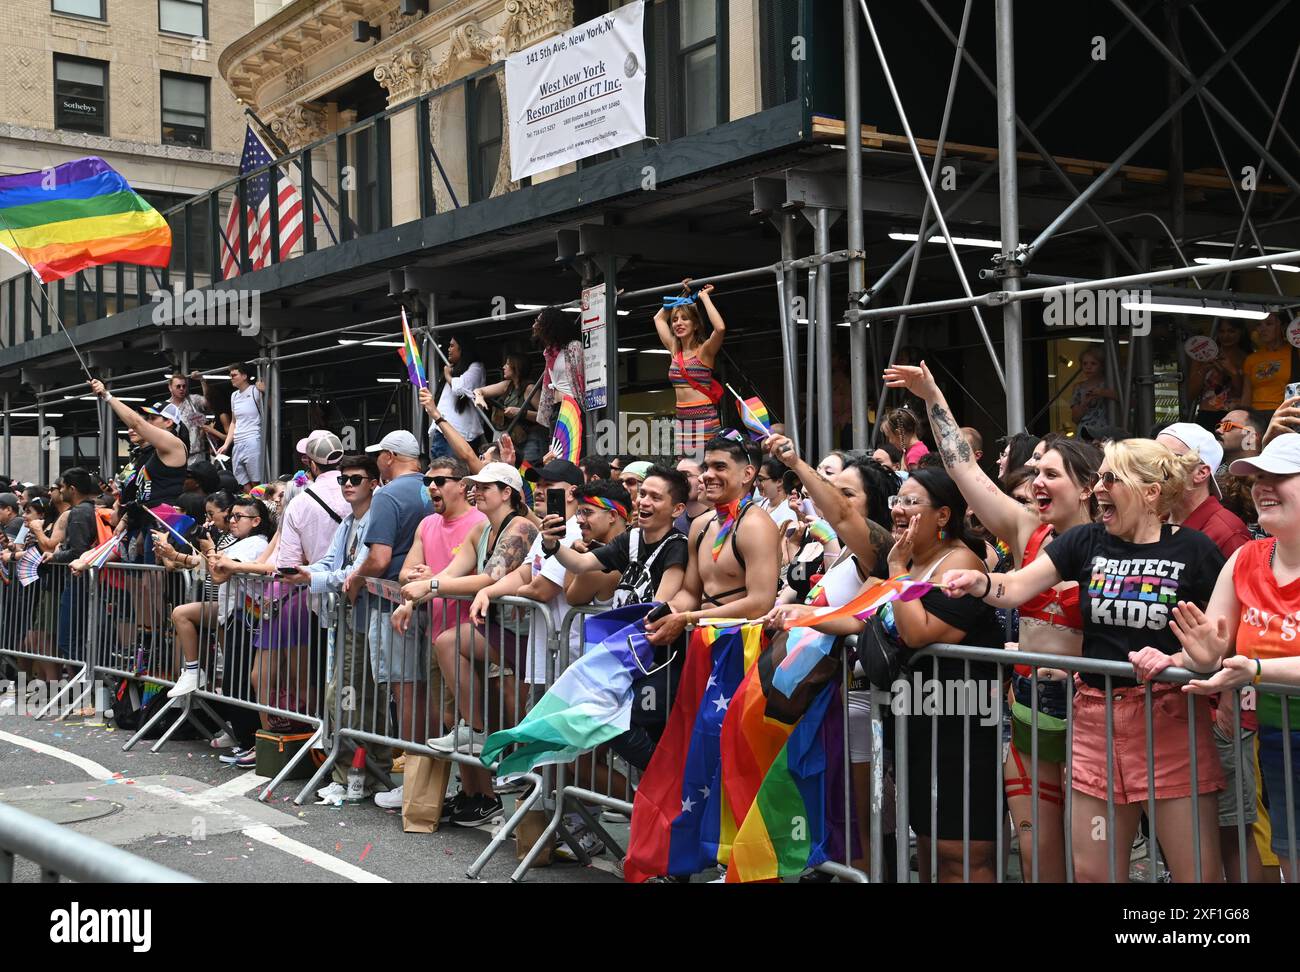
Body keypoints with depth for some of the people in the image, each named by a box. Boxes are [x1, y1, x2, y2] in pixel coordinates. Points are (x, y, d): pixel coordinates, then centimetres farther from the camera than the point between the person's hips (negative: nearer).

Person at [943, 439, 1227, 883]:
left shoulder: (1193, 550, -4)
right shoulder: (1086, 542, 6)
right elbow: (1015, 588, -3)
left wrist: (1174, 659, -22)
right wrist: (981, 582, -24)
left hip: (1171, 717, -4)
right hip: (1096, 717, 4)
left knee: (1198, 874, 1)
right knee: (1092, 871, 10)